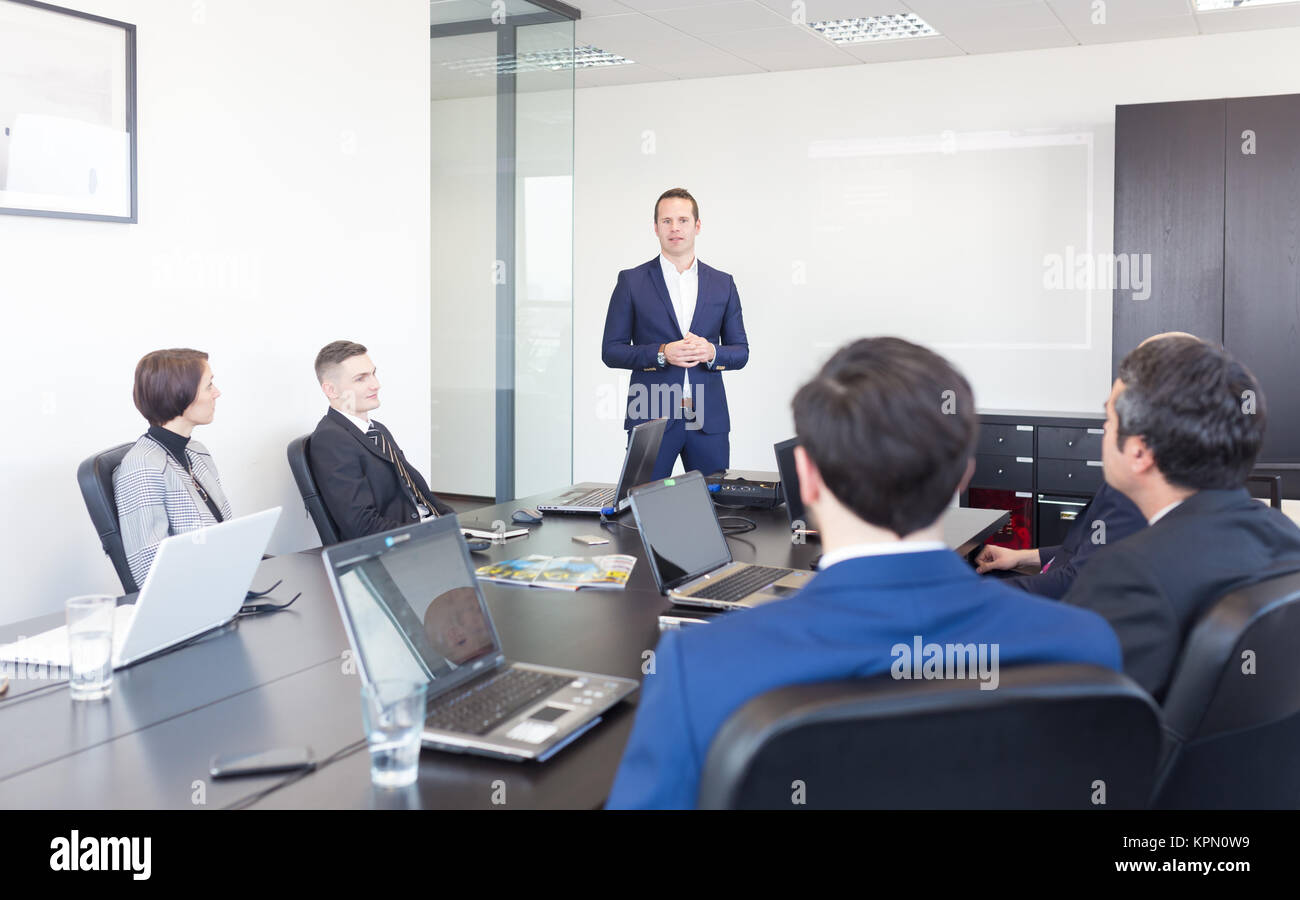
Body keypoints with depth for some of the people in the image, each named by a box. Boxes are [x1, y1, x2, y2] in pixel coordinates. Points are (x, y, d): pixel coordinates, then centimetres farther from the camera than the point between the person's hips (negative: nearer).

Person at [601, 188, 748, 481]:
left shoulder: (722, 283, 11)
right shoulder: (631, 281, 4)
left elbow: (741, 352, 12)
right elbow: (611, 351, 1)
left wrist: (712, 352, -10)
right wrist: (661, 353, -14)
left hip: (709, 420, 2)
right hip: (651, 417, -2)